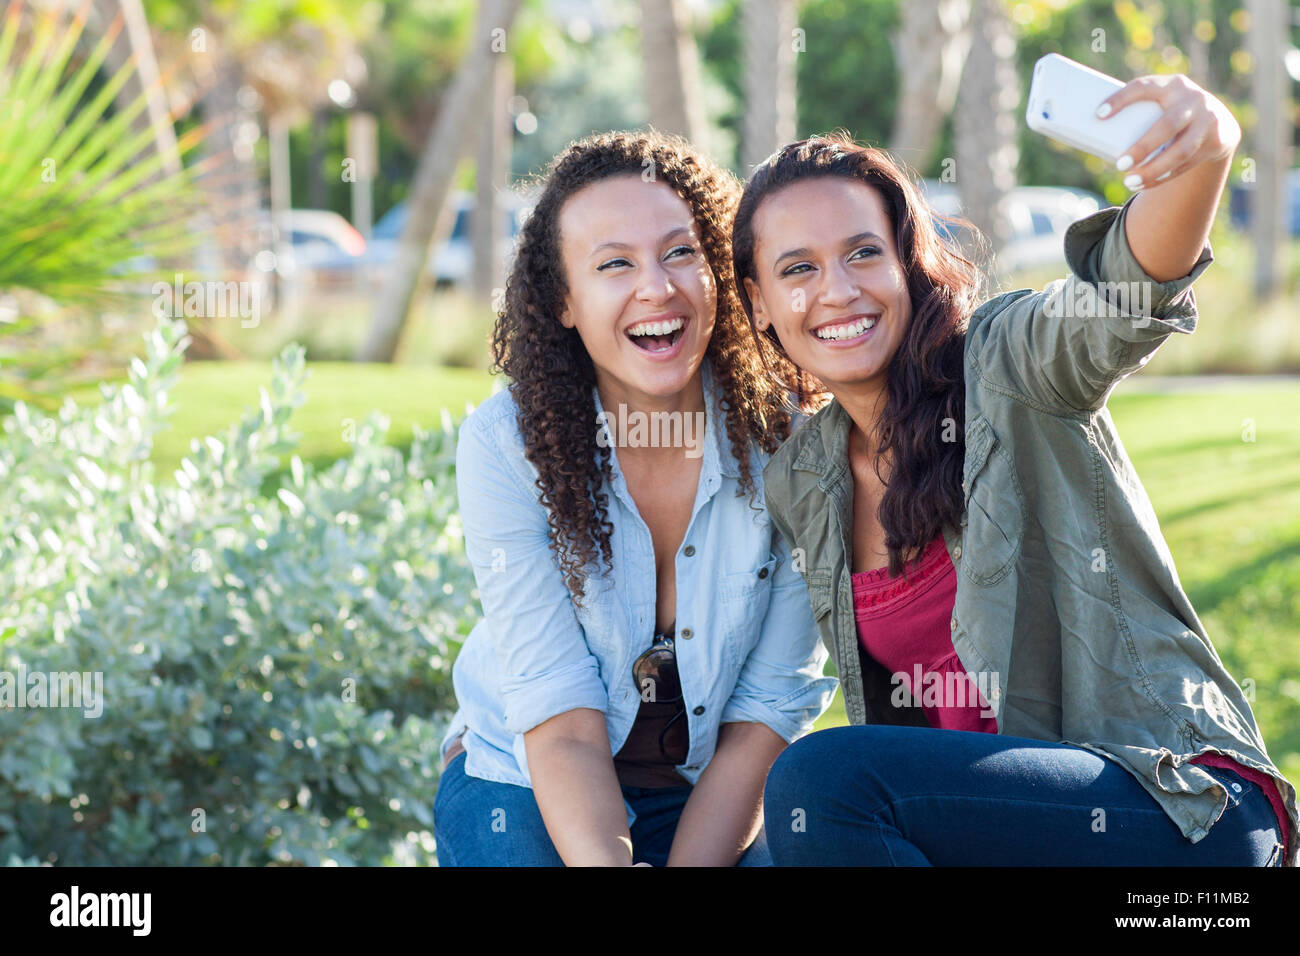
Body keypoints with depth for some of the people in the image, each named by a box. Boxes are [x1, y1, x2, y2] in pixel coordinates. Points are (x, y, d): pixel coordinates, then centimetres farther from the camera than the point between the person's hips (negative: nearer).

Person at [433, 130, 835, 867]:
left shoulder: (787, 444, -14)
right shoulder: (507, 444, -17)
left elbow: (763, 719, -11)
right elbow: (561, 721, -20)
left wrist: (691, 865, -24)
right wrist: (609, 861, -38)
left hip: (716, 798, 1)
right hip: (526, 780, -1)